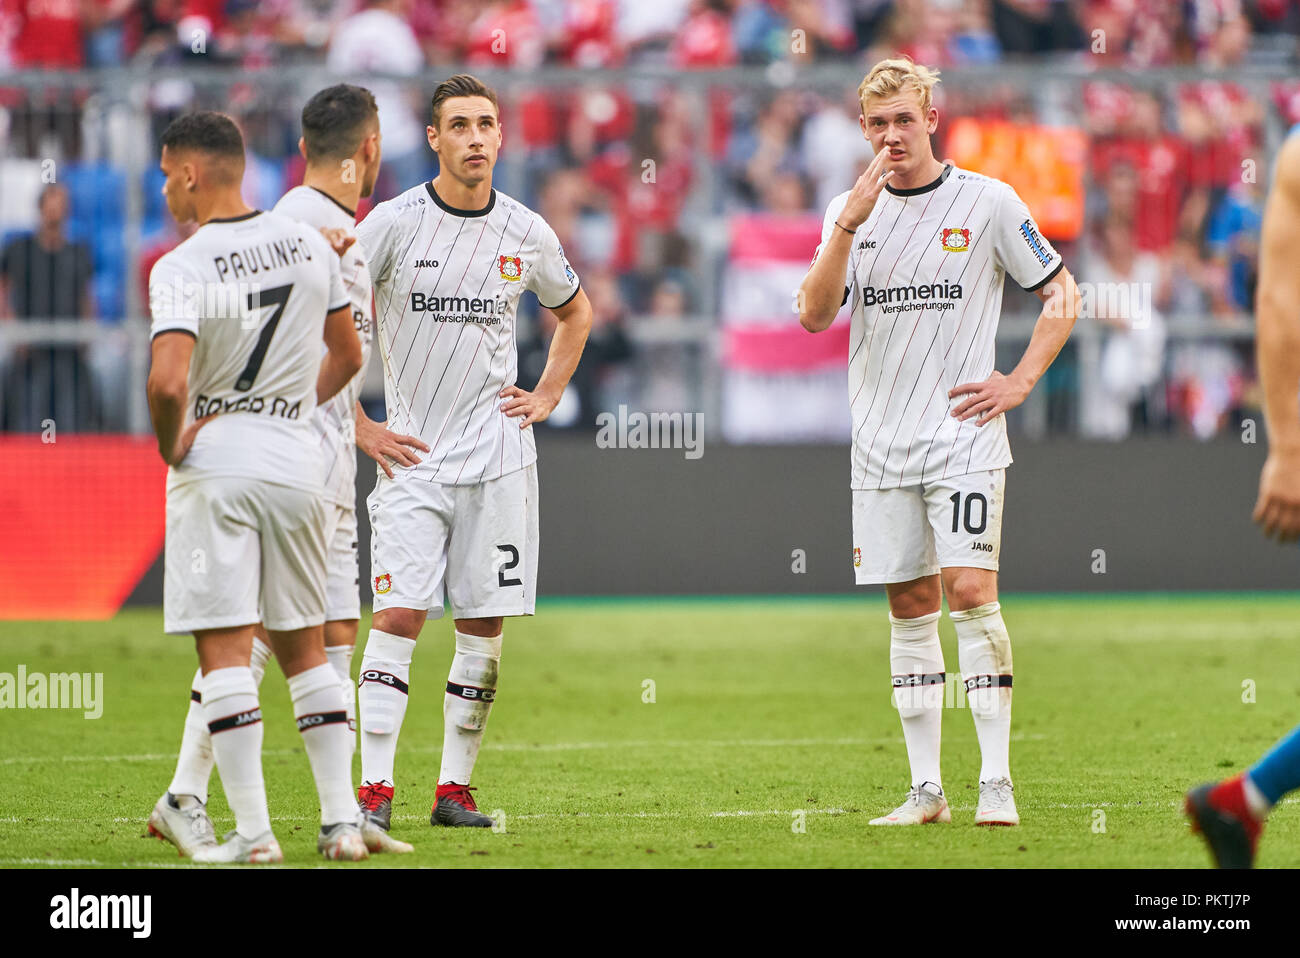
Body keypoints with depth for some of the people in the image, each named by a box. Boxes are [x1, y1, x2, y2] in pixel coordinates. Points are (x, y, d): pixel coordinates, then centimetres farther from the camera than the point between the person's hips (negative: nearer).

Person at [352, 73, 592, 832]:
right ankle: (375, 789, -11)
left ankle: (455, 789, 10)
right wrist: (356, 420, -7)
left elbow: (575, 311, 24)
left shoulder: (525, 233, 5)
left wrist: (547, 396, 13)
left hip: (497, 453, 3)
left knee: (485, 624, 2)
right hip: (412, 453, -3)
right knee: (399, 614, -12)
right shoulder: (395, 223, -6)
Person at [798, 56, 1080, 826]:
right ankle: (927, 789, 9)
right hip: (882, 442, 4)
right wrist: (850, 223, -14)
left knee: (970, 591, -14)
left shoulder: (988, 202, -1)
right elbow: (815, 315, -4)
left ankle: (997, 783, -12)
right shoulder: (850, 210, 9)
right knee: (909, 606, 5)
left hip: (963, 436, -4)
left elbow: (1063, 295, 5)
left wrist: (1021, 381, -5)